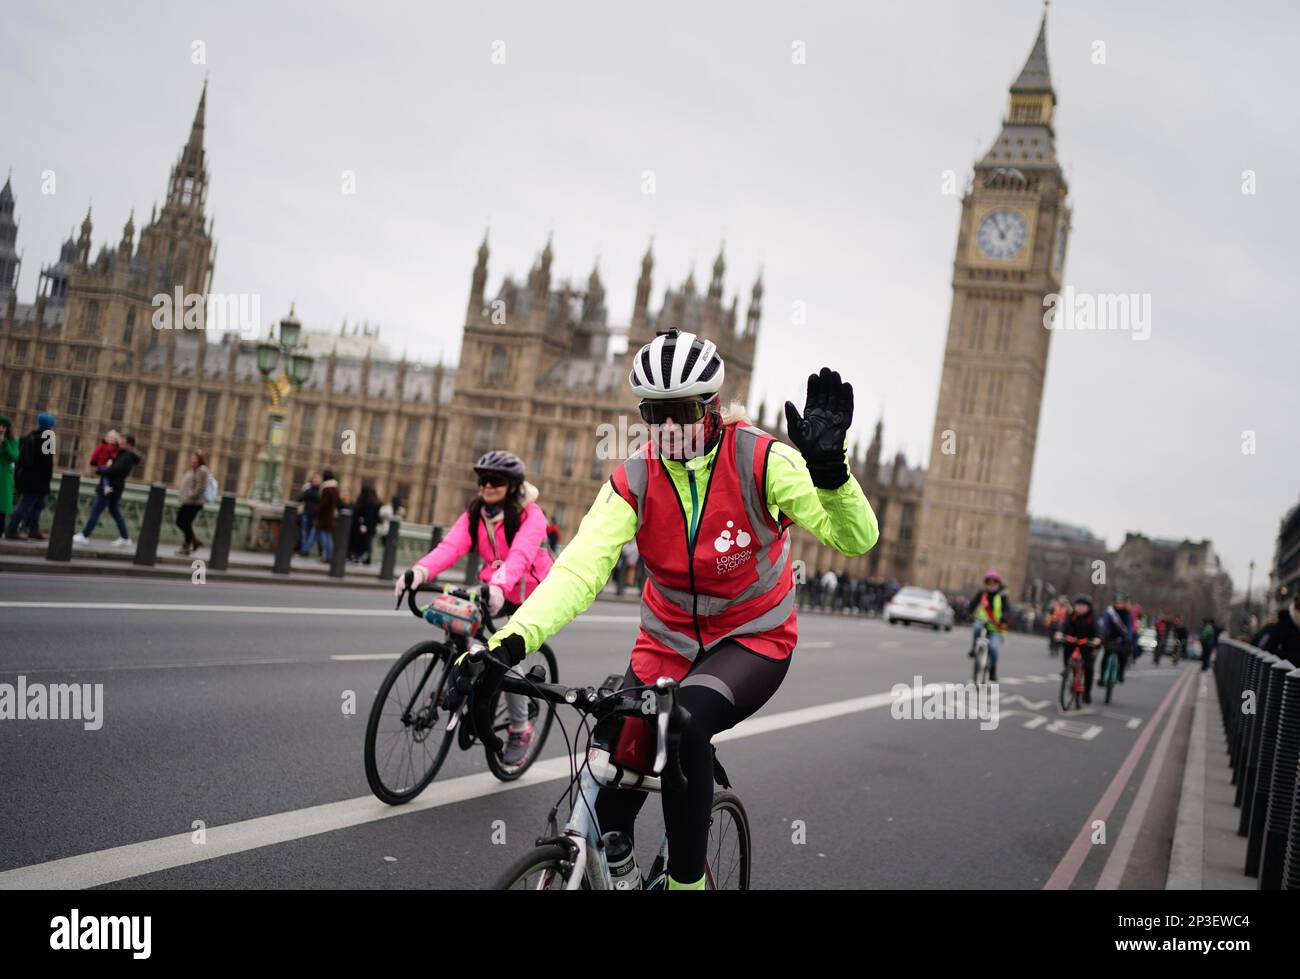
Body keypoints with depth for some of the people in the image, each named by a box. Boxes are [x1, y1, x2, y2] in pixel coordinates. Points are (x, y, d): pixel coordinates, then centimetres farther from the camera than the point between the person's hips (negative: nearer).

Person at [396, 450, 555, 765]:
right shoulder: (475, 513, -6)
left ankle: (520, 730, 2)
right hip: (493, 589, 6)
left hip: (530, 594, -6)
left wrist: (500, 585, -61)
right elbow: (452, 546, -24)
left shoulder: (530, 515, -21)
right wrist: (422, 570, -45)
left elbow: (521, 554, -40)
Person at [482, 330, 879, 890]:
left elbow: (856, 539, -24)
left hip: (753, 640, -3)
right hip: (667, 641, 3)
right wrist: (509, 642, -43)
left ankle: (687, 880, -12)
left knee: (683, 723, -33)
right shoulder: (634, 481, -13)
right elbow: (579, 568, -26)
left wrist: (829, 469, -45)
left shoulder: (761, 460, -19)